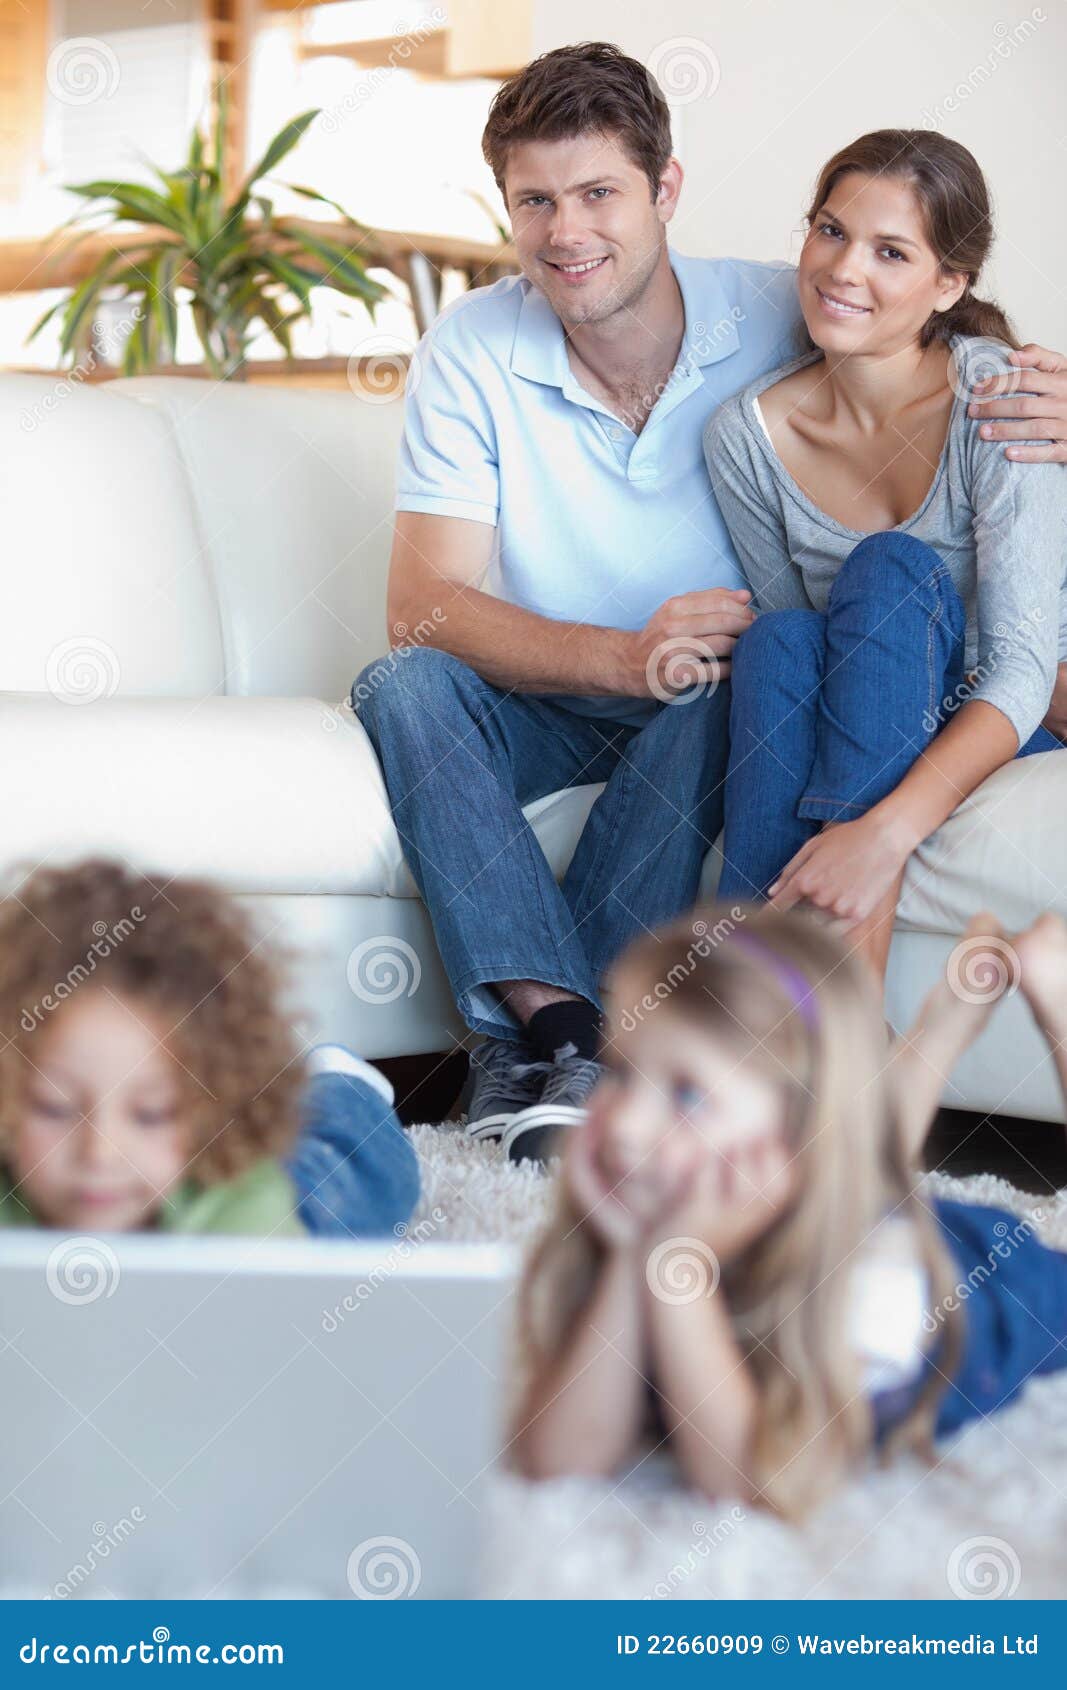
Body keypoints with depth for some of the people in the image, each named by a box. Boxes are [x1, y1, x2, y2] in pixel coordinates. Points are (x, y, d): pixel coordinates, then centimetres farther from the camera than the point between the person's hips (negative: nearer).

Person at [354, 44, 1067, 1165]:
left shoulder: (780, 317, -12)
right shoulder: (471, 350, -12)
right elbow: (424, 606, -20)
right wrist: (624, 657, -38)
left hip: (712, 711, 0)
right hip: (540, 702, 1)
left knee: (725, 690, -34)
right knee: (402, 688, -28)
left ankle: (531, 1041, -30)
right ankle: (565, 1029, -37)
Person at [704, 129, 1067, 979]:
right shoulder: (747, 434, -6)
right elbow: (790, 640, 2)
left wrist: (888, 829, -39)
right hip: (839, 738, 2)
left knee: (890, 568, -29)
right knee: (777, 640, -29)